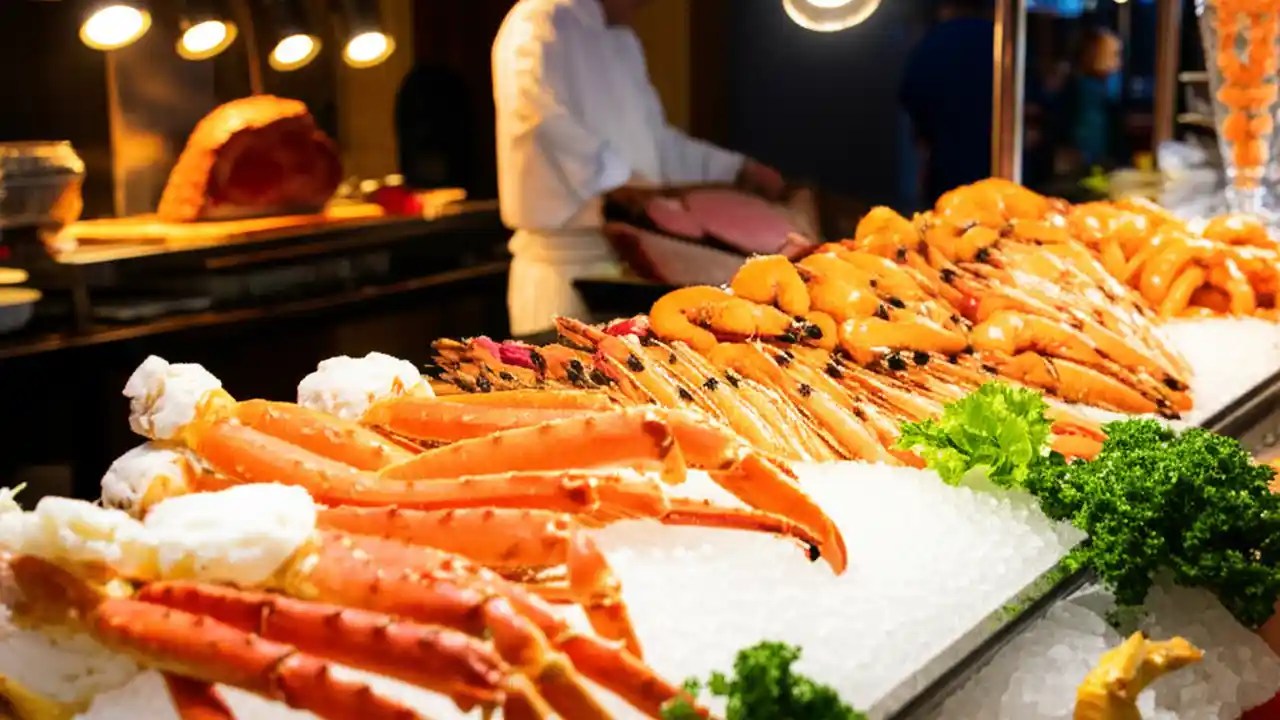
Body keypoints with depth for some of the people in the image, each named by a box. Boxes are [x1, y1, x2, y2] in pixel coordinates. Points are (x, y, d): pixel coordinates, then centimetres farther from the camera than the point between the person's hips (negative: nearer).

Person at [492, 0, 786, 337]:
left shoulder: (624, 41, 18)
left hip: (630, 256, 8)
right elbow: (546, 126, -24)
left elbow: (652, 138, 23)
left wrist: (737, 170, 14)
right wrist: (620, 183, -31)